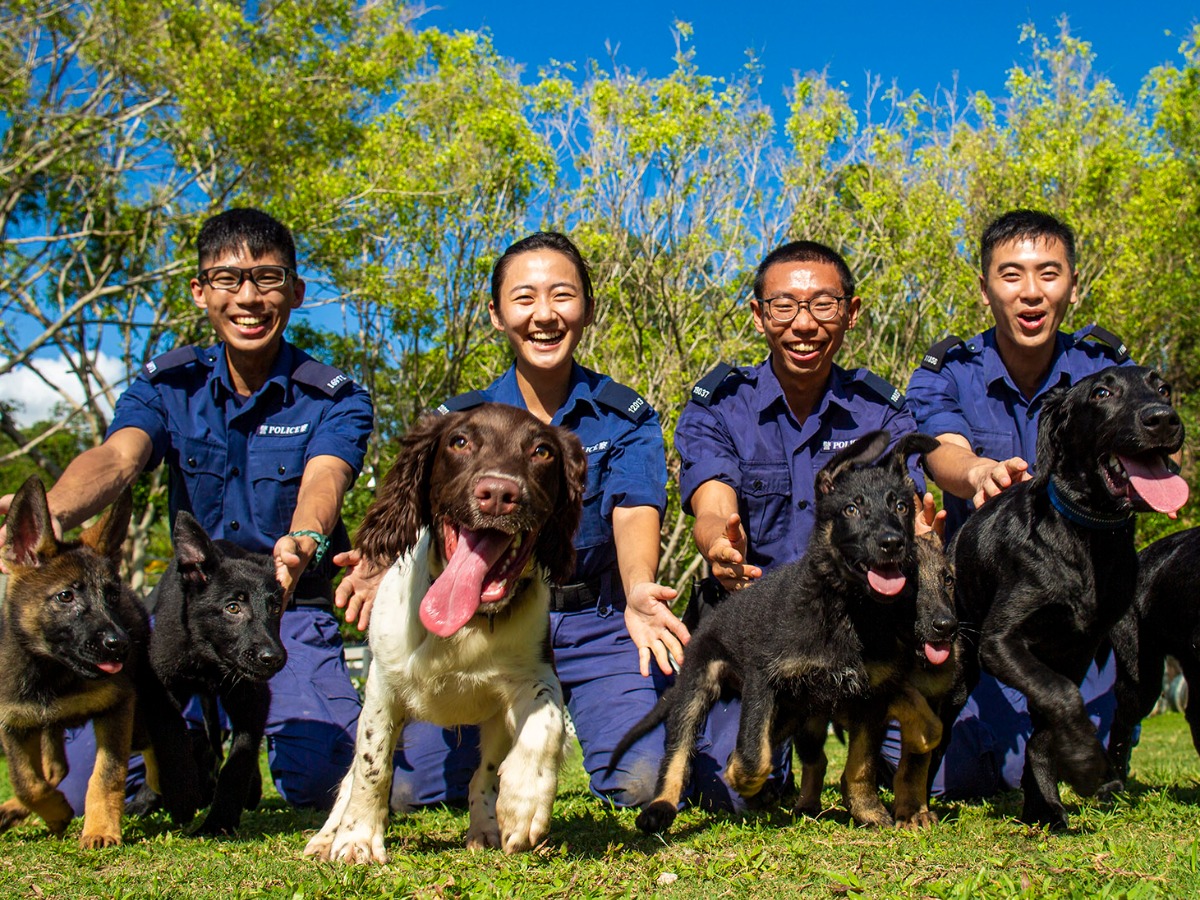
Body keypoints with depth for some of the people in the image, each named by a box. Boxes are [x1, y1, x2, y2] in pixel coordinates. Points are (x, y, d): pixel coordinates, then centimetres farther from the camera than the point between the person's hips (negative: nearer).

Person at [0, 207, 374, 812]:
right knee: (83, 782, -13)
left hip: (293, 613, -2)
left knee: (316, 774, -24)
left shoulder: (333, 400, -6)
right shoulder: (166, 386, 1)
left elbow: (322, 480, -27)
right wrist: (50, 514, -44)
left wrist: (303, 542, -53)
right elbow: (116, 456, -19)